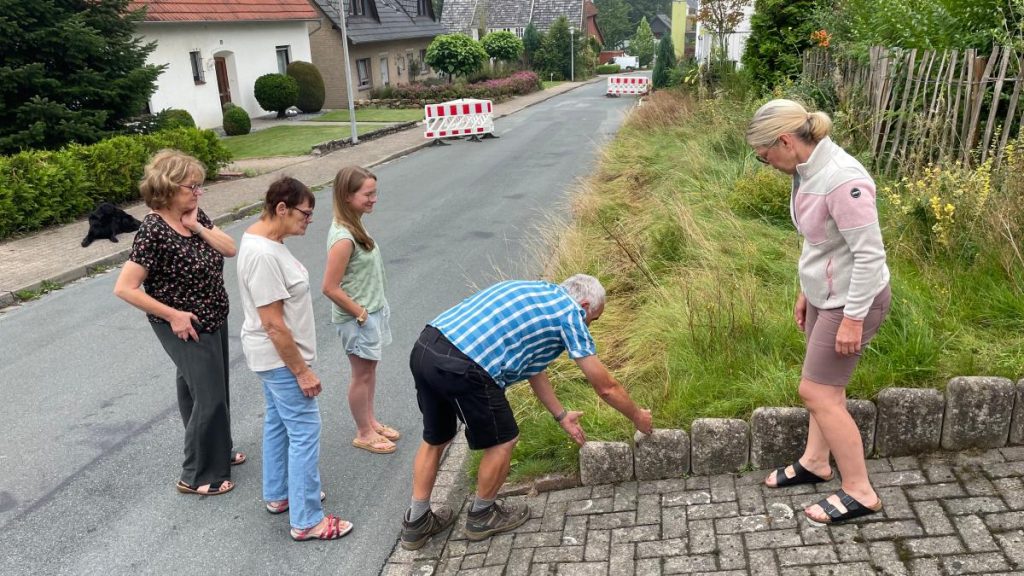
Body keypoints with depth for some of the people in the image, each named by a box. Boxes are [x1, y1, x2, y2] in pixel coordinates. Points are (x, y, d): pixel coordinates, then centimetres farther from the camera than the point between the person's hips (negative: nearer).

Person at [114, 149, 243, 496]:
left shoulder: (194, 215, -1)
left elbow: (230, 249, -3)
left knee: (211, 391, 22)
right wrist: (173, 315, -21)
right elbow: (124, 289, -24)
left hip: (214, 321, 8)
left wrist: (197, 227, -15)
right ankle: (197, 476, 16)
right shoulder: (153, 231, -24)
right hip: (187, 328, -8)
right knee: (209, 398, -1)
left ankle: (216, 452, 41)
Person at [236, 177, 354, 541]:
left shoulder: (262, 239, 3)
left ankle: (278, 495, 38)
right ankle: (307, 521, 9)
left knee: (278, 422, 22)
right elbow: (273, 324, -27)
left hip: (271, 356, 10)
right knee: (305, 433, -2)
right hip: (280, 358, -10)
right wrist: (302, 371, -20)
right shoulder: (263, 256, -28)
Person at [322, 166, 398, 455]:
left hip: (373, 311, 9)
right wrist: (361, 314, -16)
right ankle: (363, 434, 26)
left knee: (369, 369, 21)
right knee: (362, 374, 8)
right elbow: (330, 288, -25)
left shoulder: (354, 225, 2)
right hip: (357, 319, -8)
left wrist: (376, 309, 11)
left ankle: (370, 420, 39)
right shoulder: (344, 238, -27)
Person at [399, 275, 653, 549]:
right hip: (461, 367, -9)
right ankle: (482, 517, 35)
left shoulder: (536, 293, 28)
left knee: (435, 438, 27)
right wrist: (637, 416, 29)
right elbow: (606, 387, 11)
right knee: (502, 440, 14)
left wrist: (561, 415, 43)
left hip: (423, 348, 9)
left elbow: (534, 367, 36)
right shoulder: (570, 313, 5)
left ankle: (417, 523, 39)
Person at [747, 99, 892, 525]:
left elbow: (870, 254, -26)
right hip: (825, 295, 9)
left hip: (851, 301, -9)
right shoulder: (808, 170, 0)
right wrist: (805, 291, 19)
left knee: (817, 392, -2)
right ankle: (815, 462, 38)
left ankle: (860, 493, 13)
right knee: (826, 387, 20)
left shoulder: (842, 180, -29)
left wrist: (854, 319, -22)